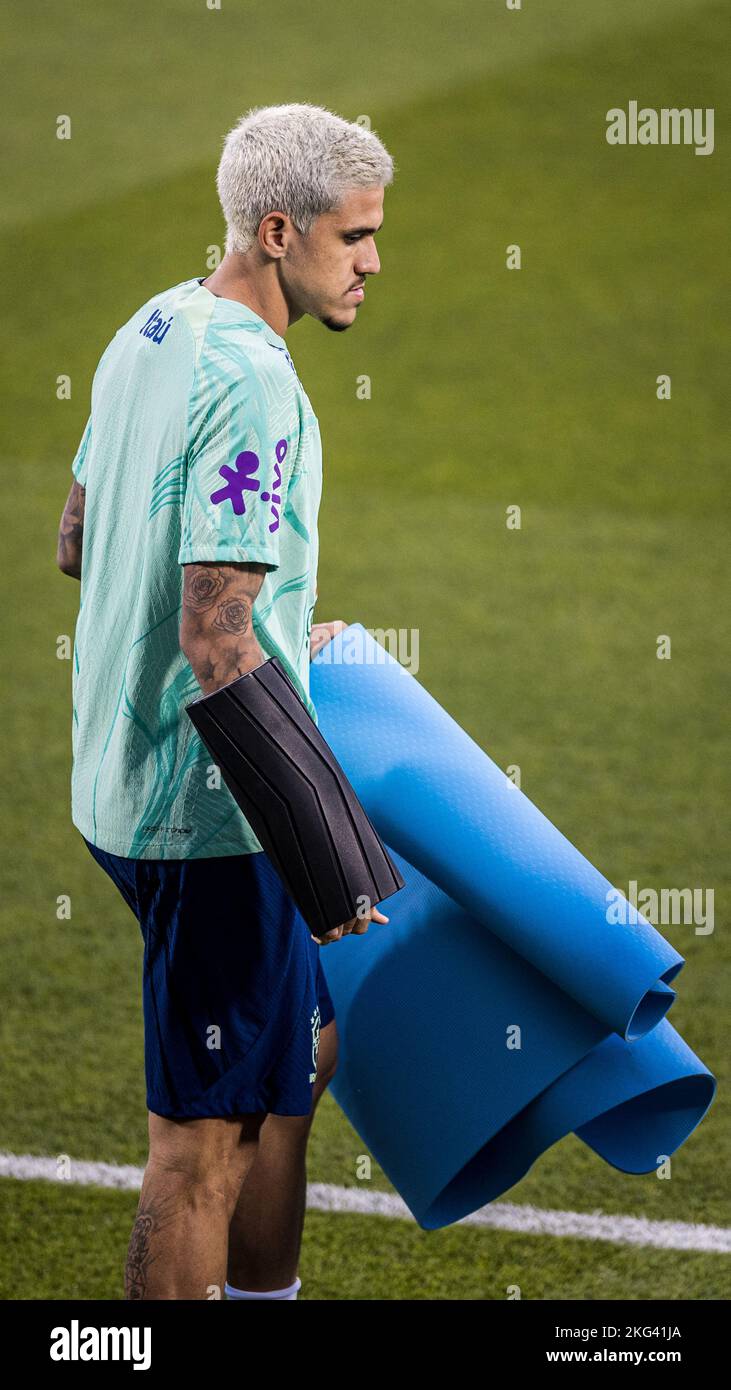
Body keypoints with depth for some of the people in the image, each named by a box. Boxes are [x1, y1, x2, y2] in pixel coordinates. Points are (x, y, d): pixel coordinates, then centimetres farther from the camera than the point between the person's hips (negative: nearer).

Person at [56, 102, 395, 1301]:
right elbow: (214, 639, -27)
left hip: (122, 782, 10)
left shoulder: (151, 333, 9)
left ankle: (264, 1295, 34)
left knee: (305, 1047, 24)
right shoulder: (253, 386, -21)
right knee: (208, 1135, -2)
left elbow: (76, 543, 21)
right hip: (210, 810, -10)